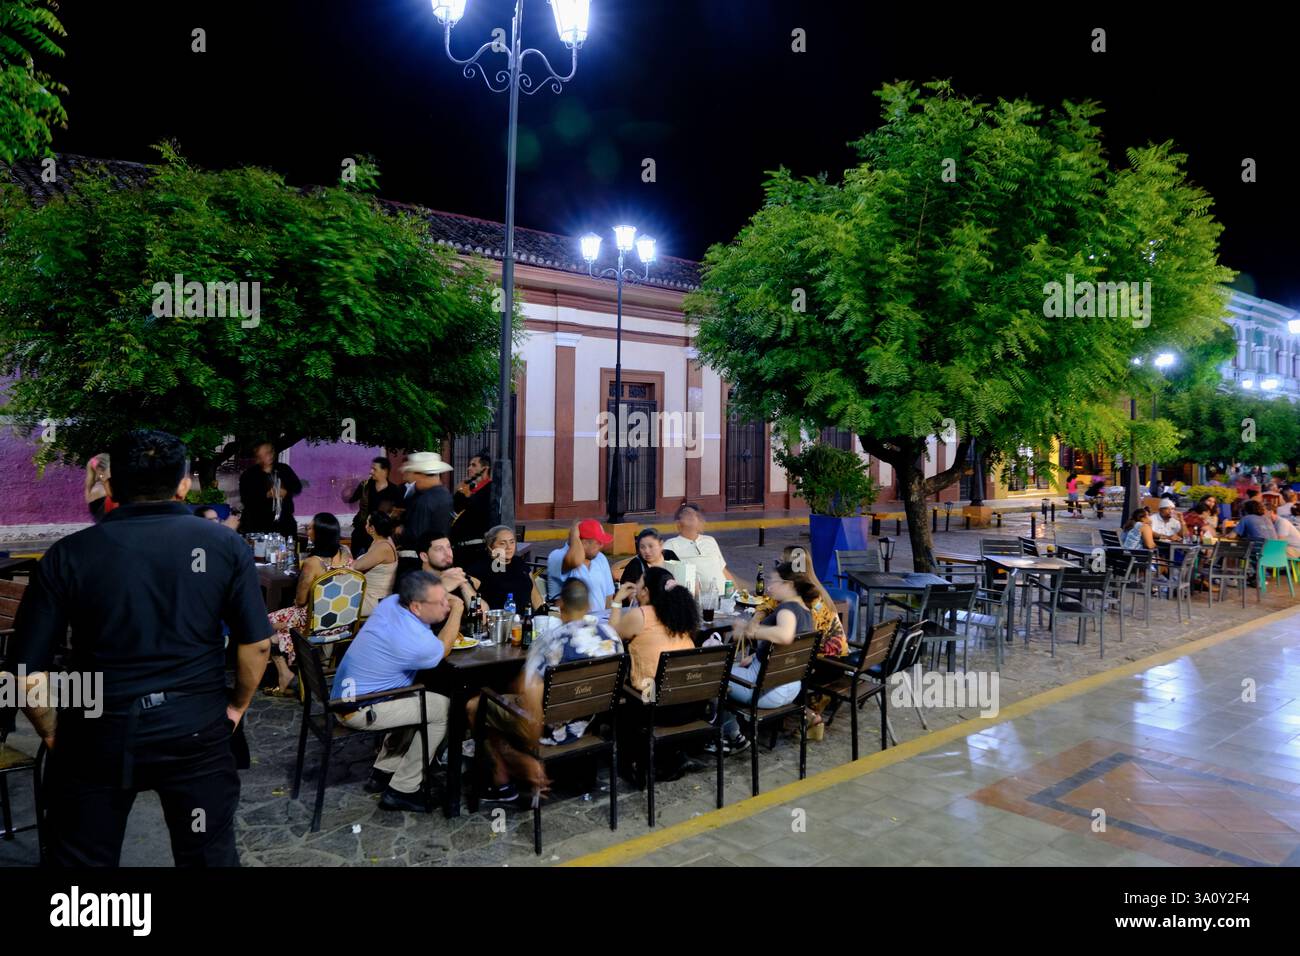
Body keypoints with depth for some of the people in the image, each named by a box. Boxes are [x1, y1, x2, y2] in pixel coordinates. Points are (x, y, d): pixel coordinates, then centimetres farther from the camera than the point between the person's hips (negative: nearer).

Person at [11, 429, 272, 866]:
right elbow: (257, 643, -4)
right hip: (196, 729, 1)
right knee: (210, 855, 16)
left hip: (98, 733, 0)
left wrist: (51, 732, 11)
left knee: (82, 859, 18)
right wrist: (238, 704, 13)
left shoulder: (68, 554, -5)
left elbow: (29, 673, -6)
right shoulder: (225, 544, -4)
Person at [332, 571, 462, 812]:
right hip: (359, 710, -9)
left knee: (420, 703, 22)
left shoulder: (392, 601, -7)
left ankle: (383, 772, 26)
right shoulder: (416, 642, -29)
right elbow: (442, 650, -3)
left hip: (345, 693, 9)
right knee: (443, 709, -5)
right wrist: (457, 611, 1)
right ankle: (402, 791, 3)